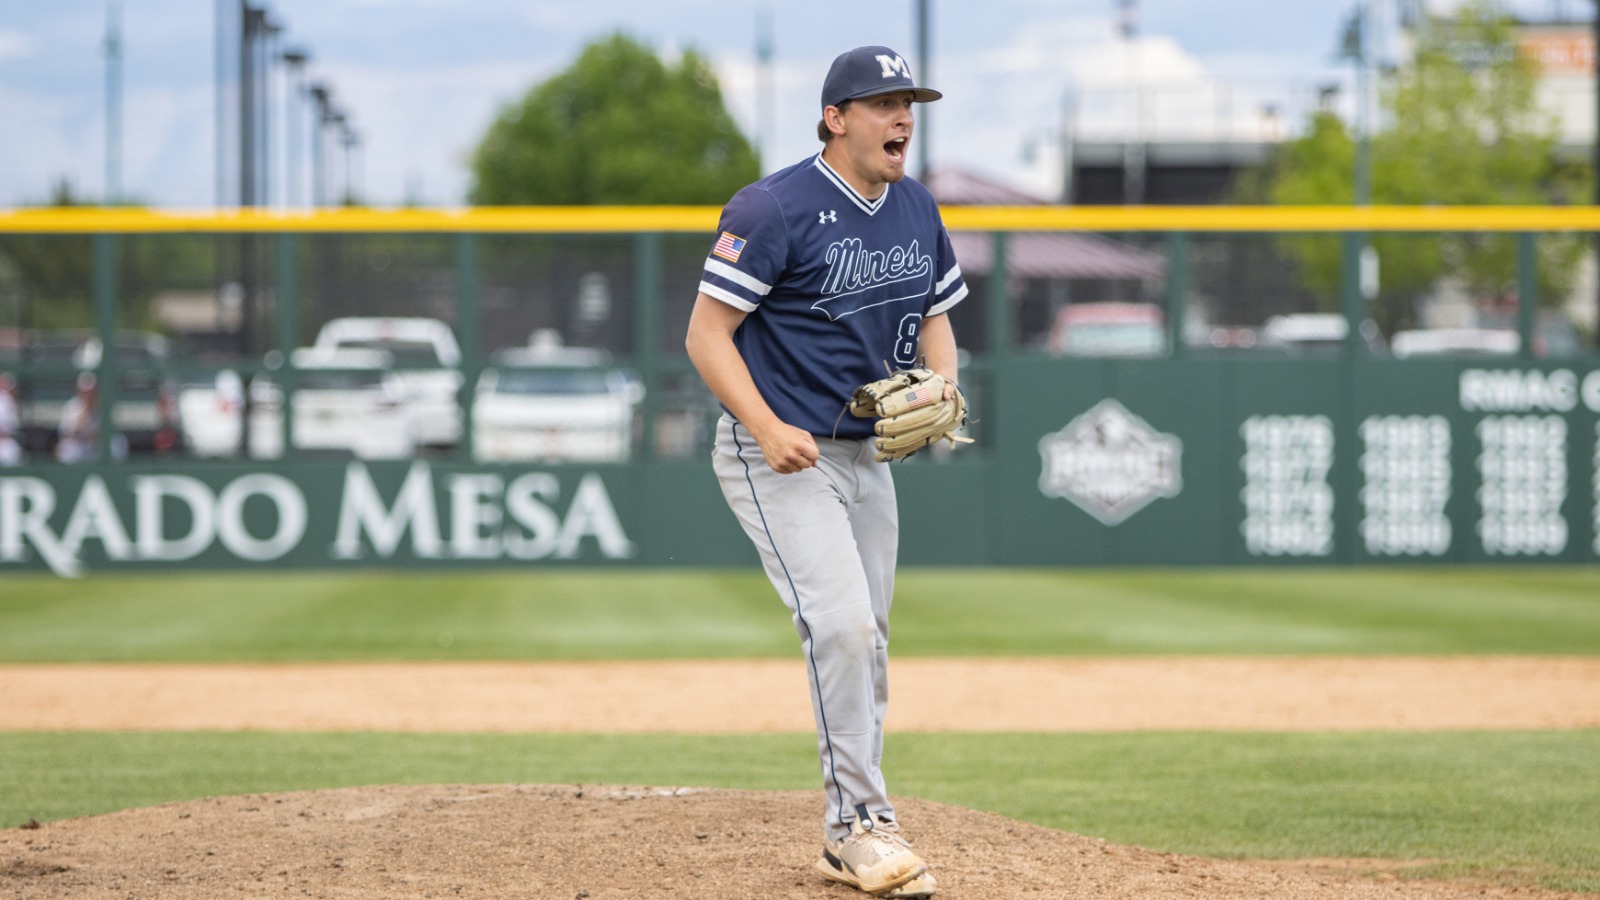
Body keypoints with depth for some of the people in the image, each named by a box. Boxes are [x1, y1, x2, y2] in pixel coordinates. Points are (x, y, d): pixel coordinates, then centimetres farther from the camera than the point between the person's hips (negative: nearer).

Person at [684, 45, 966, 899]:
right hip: (778, 454, -8)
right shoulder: (775, 209, -16)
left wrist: (941, 386, -2)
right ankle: (863, 822, -12)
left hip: (867, 455, 8)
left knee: (863, 643, 11)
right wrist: (767, 429, -27)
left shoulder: (917, 212, 7)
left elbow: (935, 315, 20)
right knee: (841, 623, -20)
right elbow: (707, 331, -16)